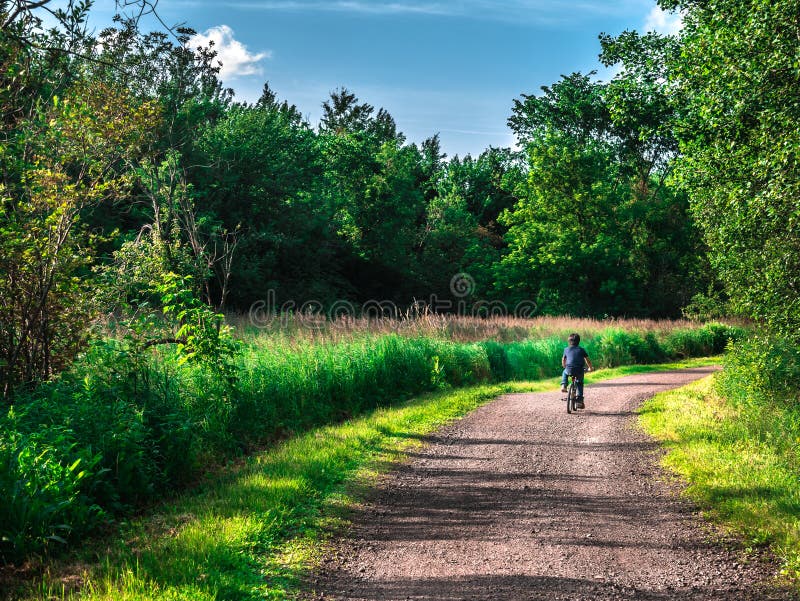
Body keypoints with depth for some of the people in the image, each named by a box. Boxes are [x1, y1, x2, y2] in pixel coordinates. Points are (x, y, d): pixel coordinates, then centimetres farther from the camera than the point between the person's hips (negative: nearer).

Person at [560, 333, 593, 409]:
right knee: (580, 383, 24)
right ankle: (580, 401, 15)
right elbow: (587, 360, 12)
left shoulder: (566, 349, 11)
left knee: (564, 373, 36)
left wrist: (564, 367, 43)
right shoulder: (581, 350, 10)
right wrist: (590, 368, 29)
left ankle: (564, 386, 15)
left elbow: (563, 360, 23)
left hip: (569, 370, 0)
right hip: (579, 371, 0)